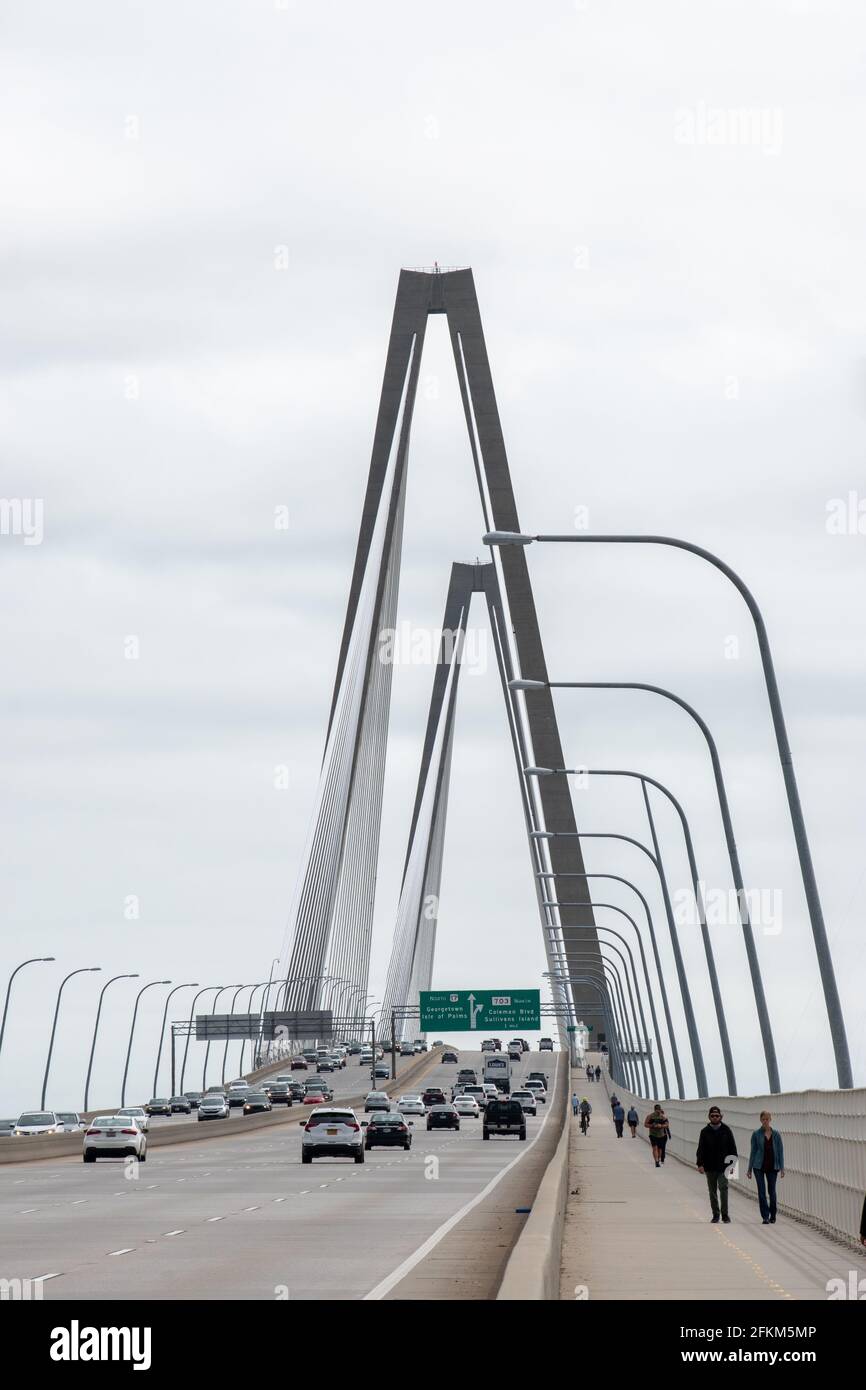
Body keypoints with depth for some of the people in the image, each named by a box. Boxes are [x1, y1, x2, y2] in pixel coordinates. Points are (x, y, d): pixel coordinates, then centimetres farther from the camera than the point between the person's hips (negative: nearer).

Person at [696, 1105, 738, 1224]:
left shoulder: (726, 1130, 2)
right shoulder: (705, 1132, 3)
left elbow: (732, 1148, 5)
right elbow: (701, 1149, 2)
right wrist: (700, 1164, -7)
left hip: (723, 1167, -2)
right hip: (710, 1168, 2)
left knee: (723, 1188, -13)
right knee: (712, 1191, 8)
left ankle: (725, 1214, -6)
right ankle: (715, 1215, 17)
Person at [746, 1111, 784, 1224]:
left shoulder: (776, 1134, 3)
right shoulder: (756, 1134, 0)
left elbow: (780, 1151, 3)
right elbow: (753, 1151, 3)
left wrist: (782, 1168, -3)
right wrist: (749, 1169, 2)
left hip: (772, 1166, 1)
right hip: (759, 1166, -1)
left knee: (772, 1191, 8)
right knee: (762, 1192, -7)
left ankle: (773, 1216, 24)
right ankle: (765, 1217, -5)